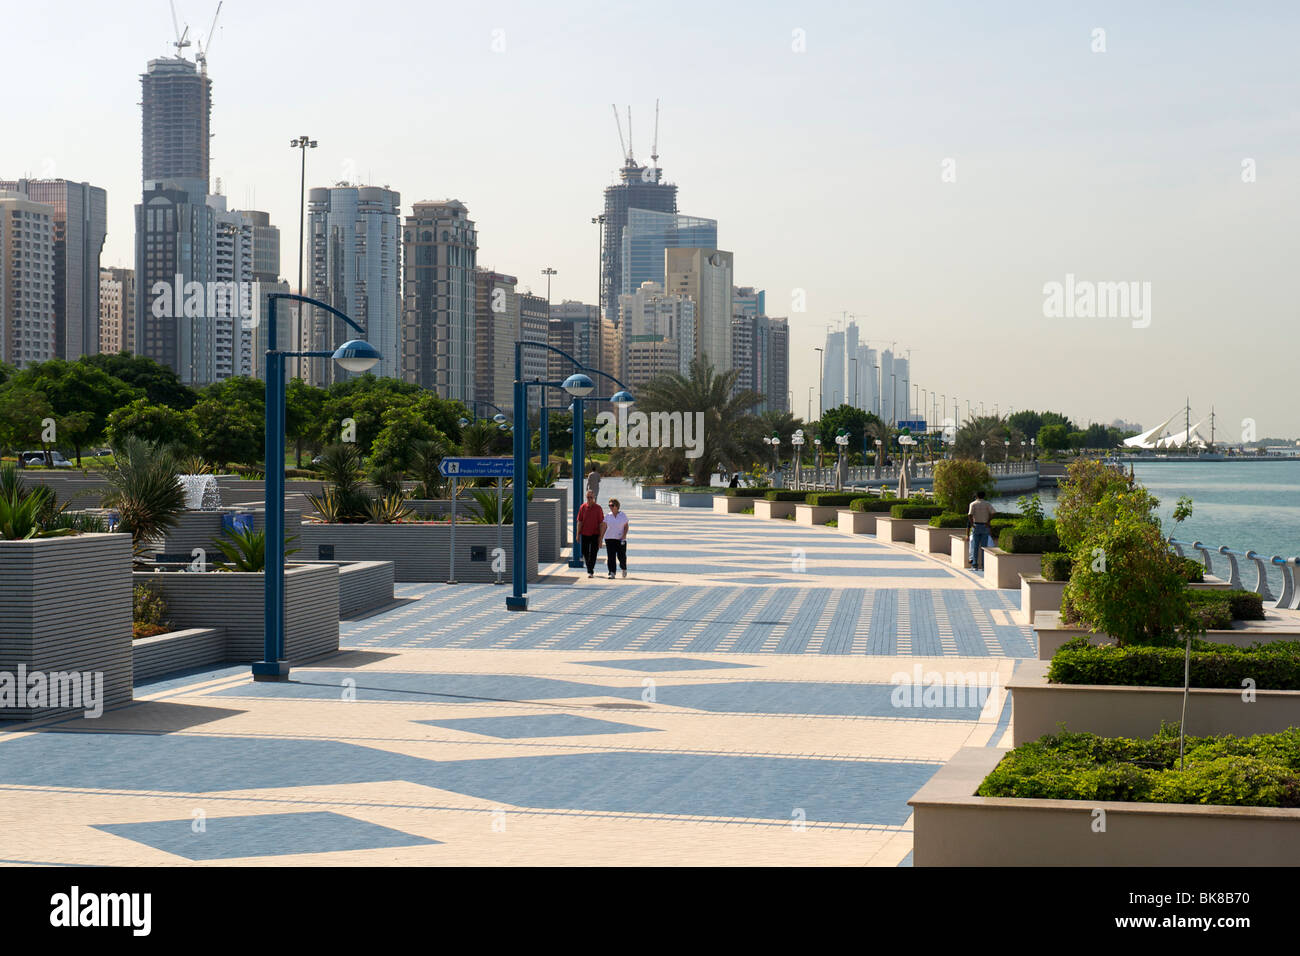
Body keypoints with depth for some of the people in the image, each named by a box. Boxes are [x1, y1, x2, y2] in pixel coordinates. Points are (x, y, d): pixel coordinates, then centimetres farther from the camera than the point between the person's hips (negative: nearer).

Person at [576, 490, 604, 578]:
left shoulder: (598, 508, -2)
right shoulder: (583, 507, 3)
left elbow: (601, 523, -1)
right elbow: (579, 522, 5)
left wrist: (601, 536, -5)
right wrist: (578, 534, 1)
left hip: (595, 534, -2)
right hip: (585, 534, 2)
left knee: (593, 553, -5)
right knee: (585, 553, 8)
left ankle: (590, 571, -3)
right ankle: (589, 569, 28)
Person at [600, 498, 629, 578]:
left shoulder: (623, 516, 2)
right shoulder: (608, 516, 6)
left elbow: (626, 527, 4)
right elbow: (604, 528, 9)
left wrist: (624, 535, -12)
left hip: (620, 539, -1)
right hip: (609, 538, 1)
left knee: (621, 556, -2)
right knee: (611, 557, -7)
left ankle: (624, 568, 27)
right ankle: (612, 573, -4)